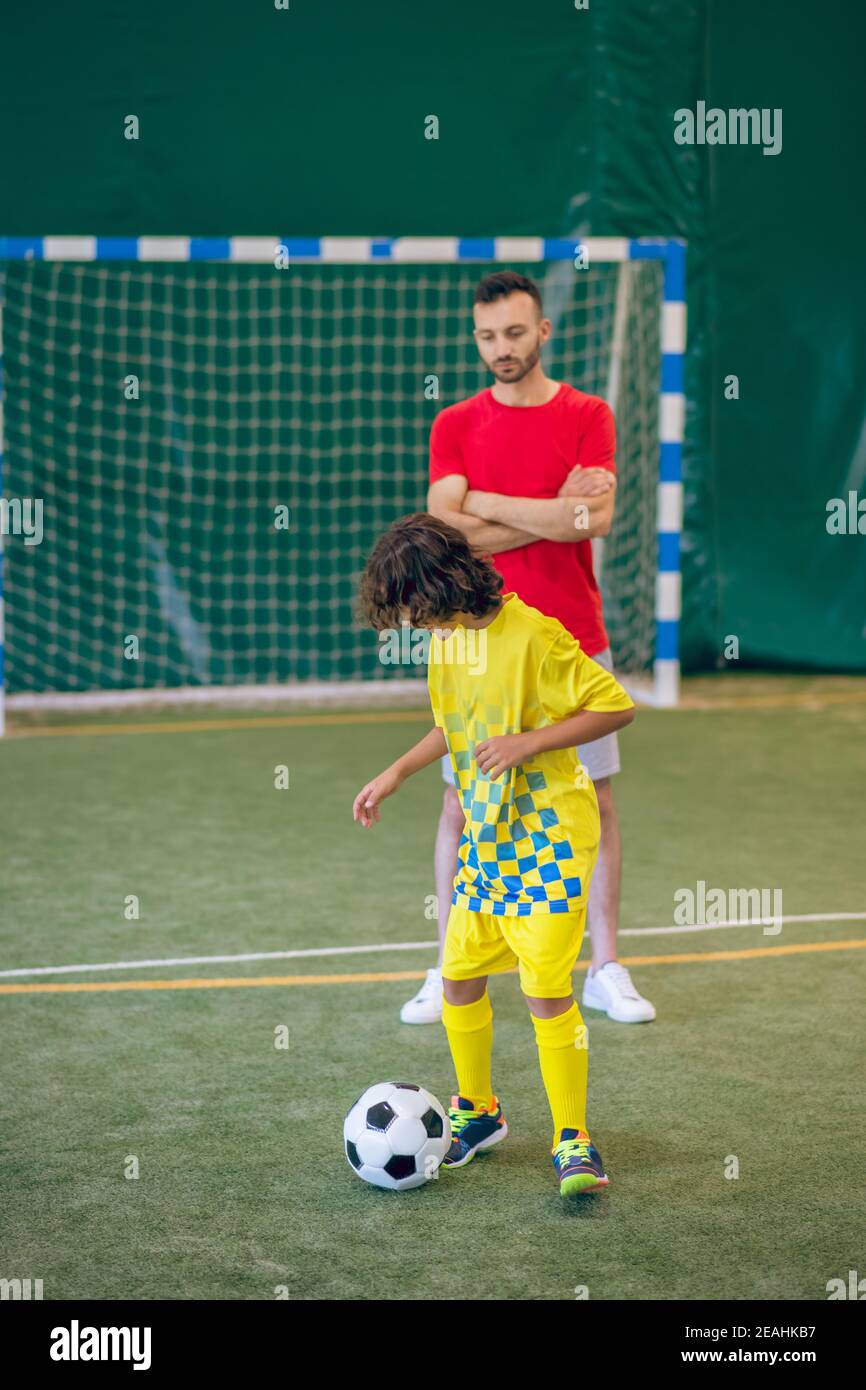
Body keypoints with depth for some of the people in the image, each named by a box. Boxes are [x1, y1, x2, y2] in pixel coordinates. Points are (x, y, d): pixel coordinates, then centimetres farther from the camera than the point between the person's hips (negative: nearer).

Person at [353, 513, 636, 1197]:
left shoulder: (532, 635, -19)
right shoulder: (445, 638, 6)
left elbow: (616, 706, -16)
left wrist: (528, 742, -23)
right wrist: (398, 772, 15)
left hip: (549, 833, -7)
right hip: (485, 833, 8)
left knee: (546, 988, -11)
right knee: (460, 976, 9)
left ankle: (573, 1139, 1)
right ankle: (477, 1112, 29)